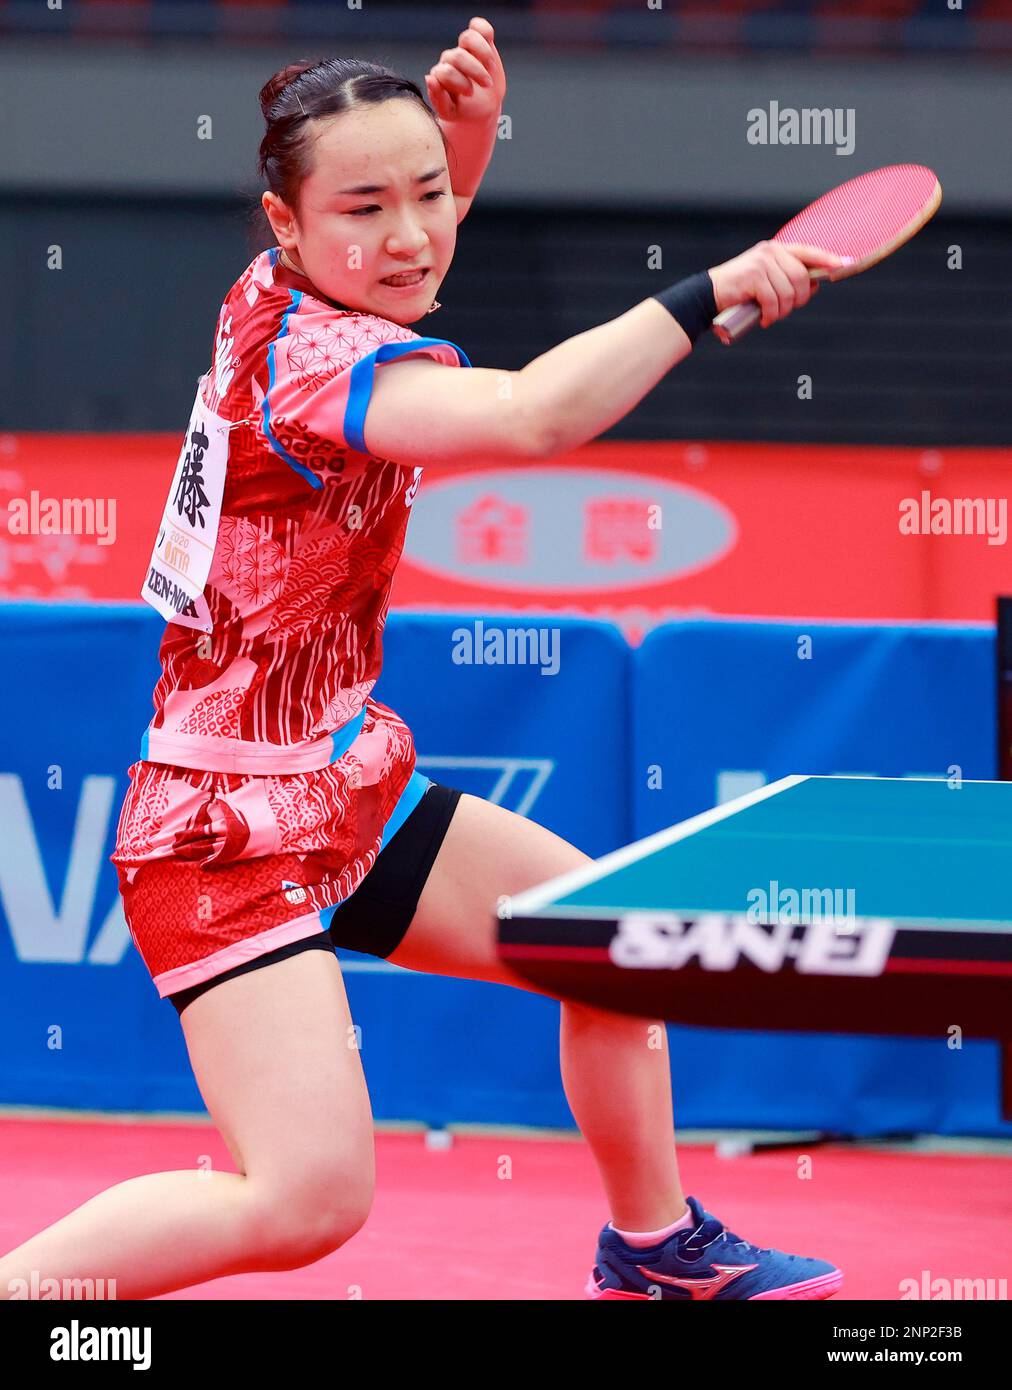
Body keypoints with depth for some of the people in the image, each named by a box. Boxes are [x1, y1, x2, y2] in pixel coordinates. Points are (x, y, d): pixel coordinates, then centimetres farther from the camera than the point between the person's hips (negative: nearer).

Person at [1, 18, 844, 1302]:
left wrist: (464, 132, 2)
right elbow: (529, 416, -44)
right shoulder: (312, 354, -26)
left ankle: (656, 1249, 40)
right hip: (232, 824, -10)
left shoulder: (277, 292, 1)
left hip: (344, 785, 10)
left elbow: (414, 243, 25)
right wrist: (714, 291, -38)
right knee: (308, 1195, -23)